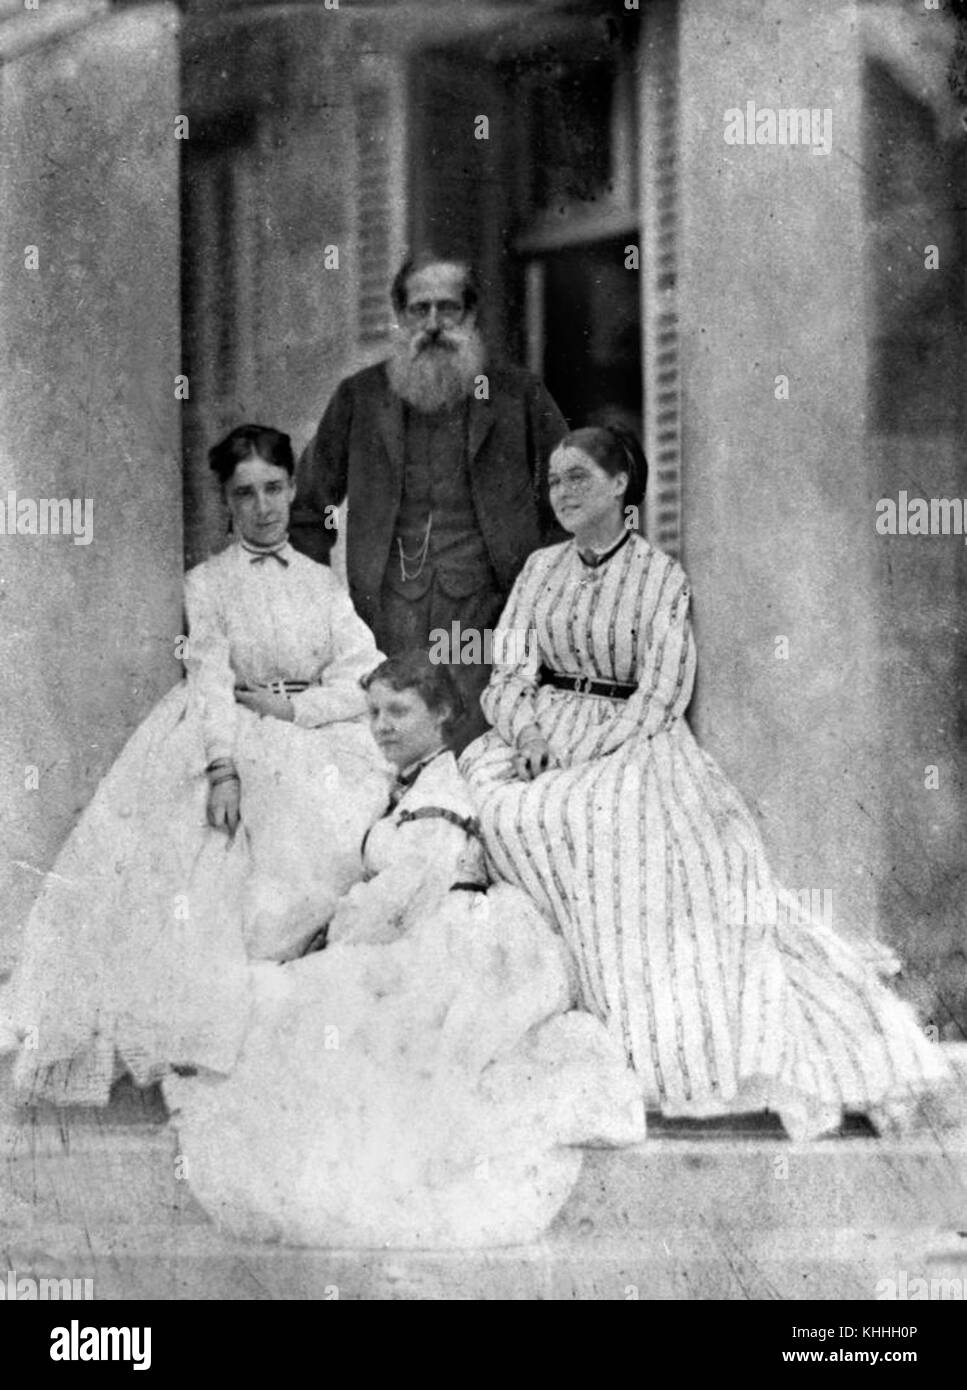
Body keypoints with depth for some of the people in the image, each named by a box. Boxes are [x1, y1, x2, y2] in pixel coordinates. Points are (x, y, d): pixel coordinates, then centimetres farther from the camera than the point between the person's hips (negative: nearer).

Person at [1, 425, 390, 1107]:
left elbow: (367, 681, 6)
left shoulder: (322, 583, 15)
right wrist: (222, 768, -22)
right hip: (225, 740, -2)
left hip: (313, 738, 2)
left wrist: (294, 706, -9)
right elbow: (210, 677, -8)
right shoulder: (209, 582, 7)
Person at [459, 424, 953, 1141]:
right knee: (497, 806, -26)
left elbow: (660, 696, -6)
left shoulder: (660, 575, 1)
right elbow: (509, 678, 7)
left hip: (630, 743, -4)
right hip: (542, 740, 4)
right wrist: (535, 739, -13)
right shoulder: (540, 570, 14)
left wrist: (575, 751, -16)